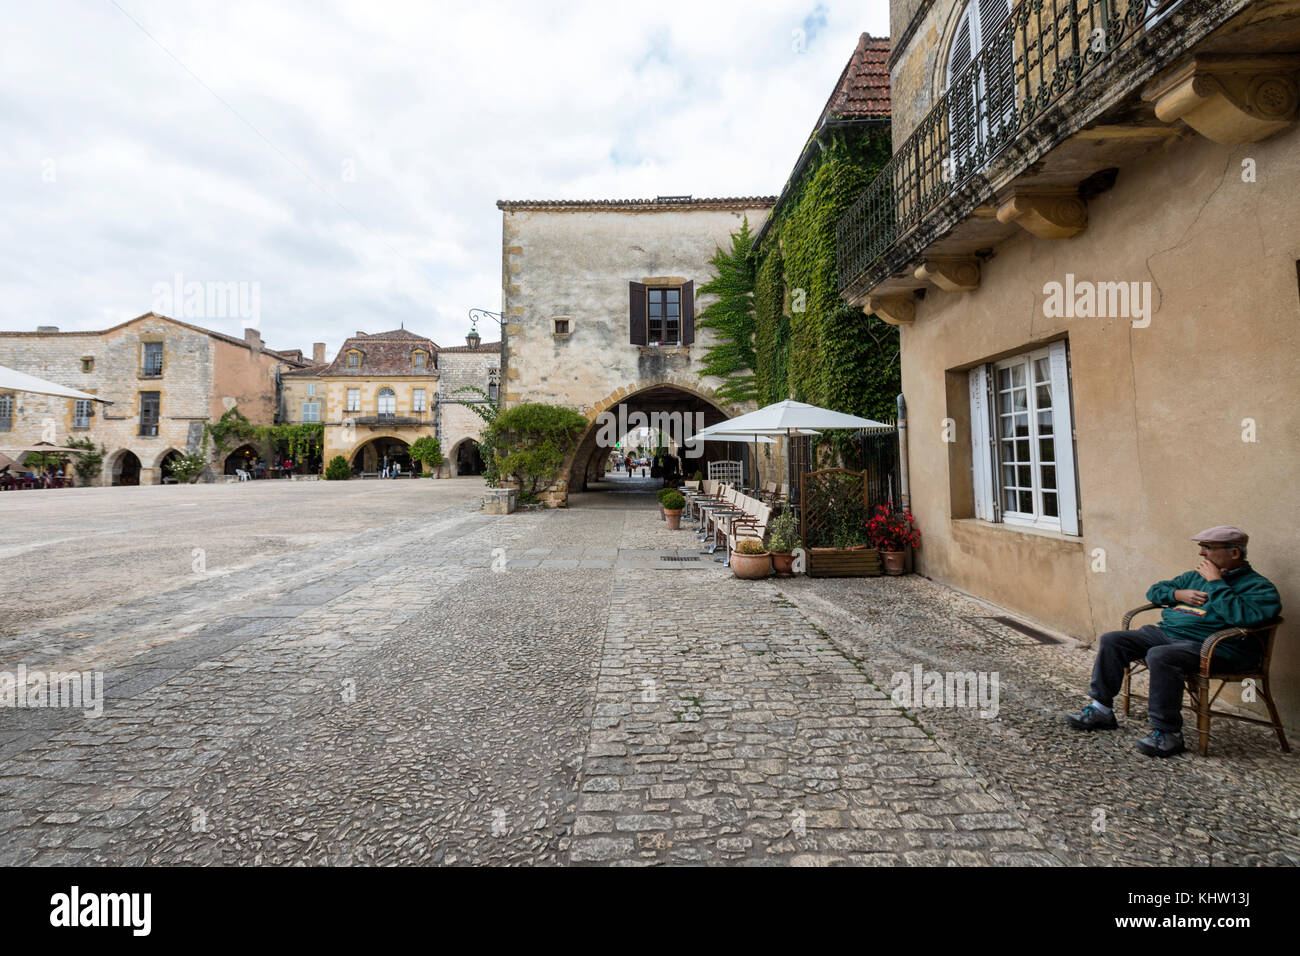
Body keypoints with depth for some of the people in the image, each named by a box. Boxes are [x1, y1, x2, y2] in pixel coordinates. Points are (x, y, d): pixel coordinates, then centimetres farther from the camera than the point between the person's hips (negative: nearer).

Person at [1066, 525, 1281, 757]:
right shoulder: (1196, 575, 21)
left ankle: (1168, 733, -23)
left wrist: (1215, 582, -14)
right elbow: (1155, 590, 25)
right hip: (1166, 632, 8)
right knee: (1111, 641, -5)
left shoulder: (1259, 586, -2)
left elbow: (1242, 616, -22)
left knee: (1160, 656, -36)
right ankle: (1101, 710, 0)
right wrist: (1178, 594, 4)